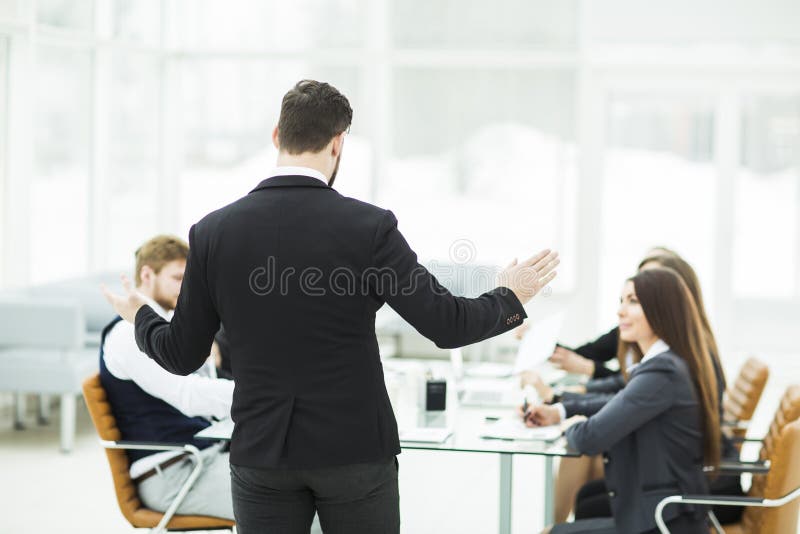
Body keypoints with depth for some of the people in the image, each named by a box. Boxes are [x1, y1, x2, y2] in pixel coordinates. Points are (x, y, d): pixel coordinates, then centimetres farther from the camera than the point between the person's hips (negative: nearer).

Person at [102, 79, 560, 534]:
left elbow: (183, 355, 3)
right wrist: (510, 299, 12)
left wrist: (140, 316, 25)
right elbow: (446, 324, -8)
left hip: (260, 451, 2)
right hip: (355, 447, -2)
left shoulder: (213, 232, -4)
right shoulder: (369, 227, -12)